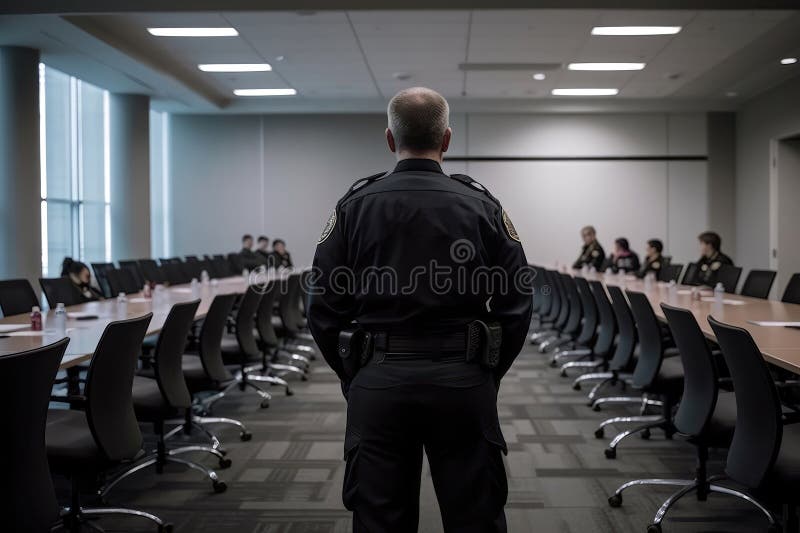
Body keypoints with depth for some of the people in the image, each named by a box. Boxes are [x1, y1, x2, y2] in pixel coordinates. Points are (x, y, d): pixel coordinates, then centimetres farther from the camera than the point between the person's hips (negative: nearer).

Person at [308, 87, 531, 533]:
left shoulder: (355, 206, 0)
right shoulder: (482, 206, 0)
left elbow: (325, 308, -1)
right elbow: (517, 304, -2)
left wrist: (354, 377, 10)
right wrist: (487, 374, 10)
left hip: (378, 383, 0)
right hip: (464, 383, 0)